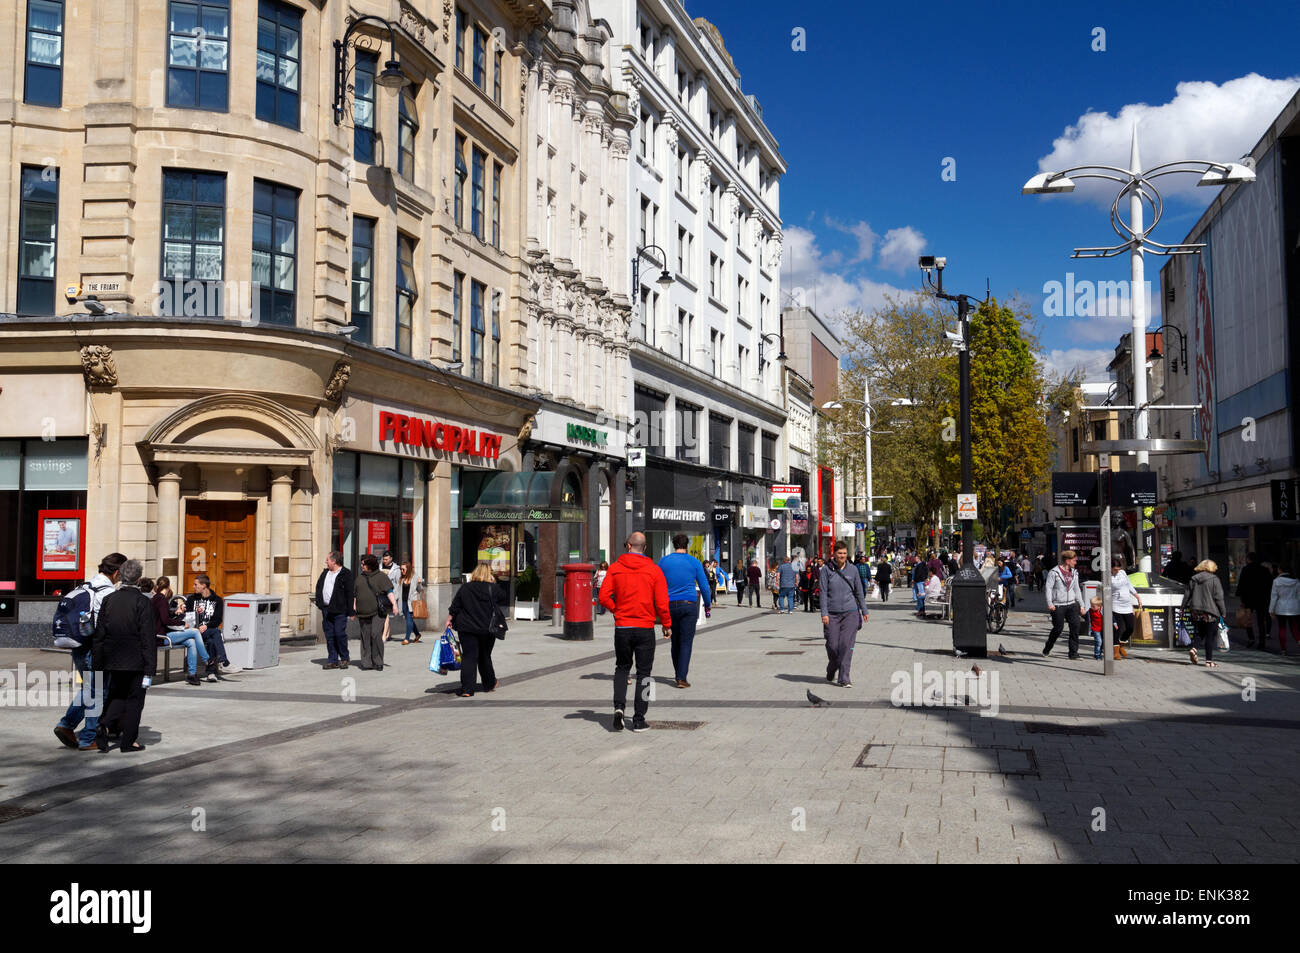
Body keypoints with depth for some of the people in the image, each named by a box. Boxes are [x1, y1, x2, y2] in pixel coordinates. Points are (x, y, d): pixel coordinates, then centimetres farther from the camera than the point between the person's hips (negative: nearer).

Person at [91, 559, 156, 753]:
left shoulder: (108, 599, 2)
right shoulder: (143, 602, -13)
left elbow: (99, 633, 5)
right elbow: (148, 638, -15)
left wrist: (98, 663, 12)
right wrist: (149, 669, -11)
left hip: (113, 661, 5)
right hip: (135, 662, -5)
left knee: (116, 696, 20)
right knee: (134, 700, 6)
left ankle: (104, 726, -3)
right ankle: (128, 742, 9)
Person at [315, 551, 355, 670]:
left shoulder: (346, 574, -6)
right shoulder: (325, 572, 16)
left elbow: (351, 593, -9)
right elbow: (318, 587, 23)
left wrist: (351, 611, -12)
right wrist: (319, 602, 10)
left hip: (339, 611, -7)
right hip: (326, 609, 7)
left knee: (340, 633, -8)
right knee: (329, 635, 7)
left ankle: (345, 658, 11)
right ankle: (333, 661, 13)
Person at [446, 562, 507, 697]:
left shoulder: (465, 588, -1)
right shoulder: (493, 588, -6)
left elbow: (454, 608, 1)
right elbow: (503, 599, 12)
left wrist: (449, 620, 14)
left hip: (467, 629, 0)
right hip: (487, 630, 0)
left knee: (469, 657, -1)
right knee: (485, 657, 17)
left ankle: (467, 689, -9)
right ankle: (490, 684, 31)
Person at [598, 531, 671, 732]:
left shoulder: (615, 568, -2)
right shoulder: (654, 570, -4)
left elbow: (604, 596, -7)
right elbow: (662, 602, -7)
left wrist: (617, 610, 9)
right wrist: (667, 625, 5)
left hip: (622, 627, 1)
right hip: (645, 629, -1)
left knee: (622, 668, 19)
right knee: (643, 673, 8)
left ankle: (619, 705, -2)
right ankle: (639, 719, 7)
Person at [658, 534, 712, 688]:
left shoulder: (663, 561, 4)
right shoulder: (694, 562, 0)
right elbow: (704, 586, 3)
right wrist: (708, 605, 15)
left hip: (670, 606, 2)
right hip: (689, 606, -2)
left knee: (675, 642, 15)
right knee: (686, 642, -3)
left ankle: (678, 674, 23)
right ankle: (682, 678, -11)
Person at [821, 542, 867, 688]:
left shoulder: (852, 570, 5)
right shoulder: (826, 570, 0)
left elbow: (859, 592, 12)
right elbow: (823, 592, -2)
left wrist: (864, 611, 13)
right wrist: (824, 613, -8)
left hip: (850, 612, 1)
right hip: (832, 614, -1)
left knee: (847, 645, -7)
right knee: (832, 645, 1)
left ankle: (844, 678, -2)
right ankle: (831, 670, 31)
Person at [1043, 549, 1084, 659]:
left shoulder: (1074, 573, 13)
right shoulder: (1054, 572, -7)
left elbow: (1076, 590, 20)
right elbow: (1048, 588, -8)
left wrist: (1081, 604, 16)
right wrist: (1049, 603, -16)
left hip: (1071, 604, 5)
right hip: (1058, 606, -5)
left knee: (1075, 626, -7)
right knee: (1057, 629, -1)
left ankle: (1073, 653, -1)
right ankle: (1047, 650, 20)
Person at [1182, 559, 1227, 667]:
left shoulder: (1193, 579, 7)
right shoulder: (1214, 579, -6)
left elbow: (1187, 595, 8)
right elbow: (1218, 597, -8)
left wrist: (1184, 608, 14)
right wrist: (1223, 612, -1)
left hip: (1196, 612, 5)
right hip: (1211, 612, -5)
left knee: (1200, 633, 20)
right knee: (1211, 636, 2)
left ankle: (1193, 648, -5)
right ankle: (1209, 660, 2)